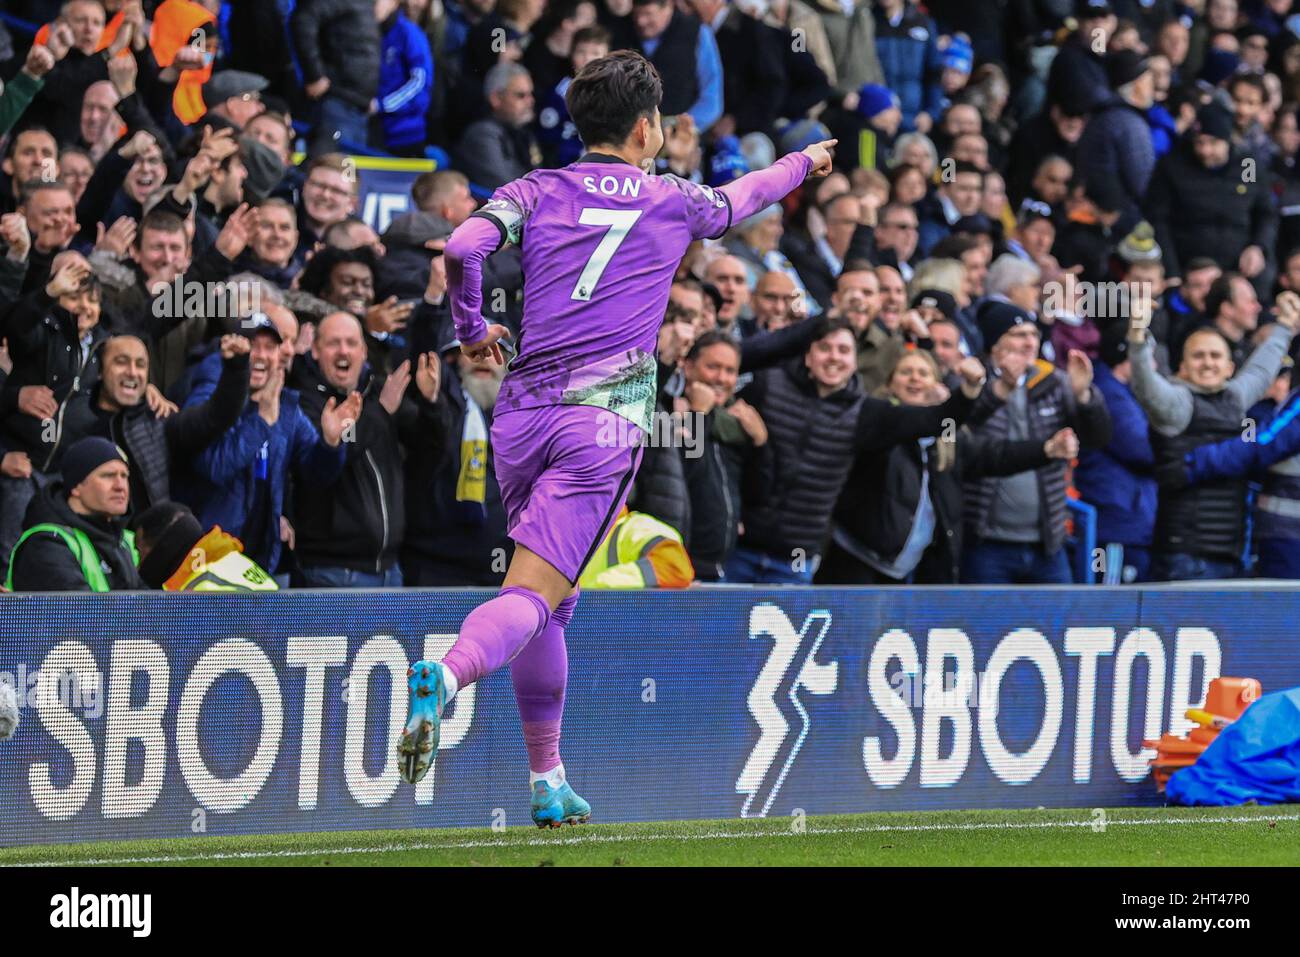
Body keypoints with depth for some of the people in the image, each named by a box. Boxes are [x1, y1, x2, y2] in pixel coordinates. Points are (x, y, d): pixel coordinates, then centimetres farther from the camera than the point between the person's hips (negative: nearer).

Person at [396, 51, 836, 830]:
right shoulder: (671, 202, 10)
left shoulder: (539, 191, 10)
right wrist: (803, 164, 52)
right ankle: (448, 677, -46)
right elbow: (741, 197, 31)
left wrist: (472, 328, 12)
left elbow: (463, 248, -7)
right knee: (533, 596, -15)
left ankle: (549, 782, 21)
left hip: (522, 415, 4)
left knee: (551, 606, 18)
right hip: (603, 418, -4)